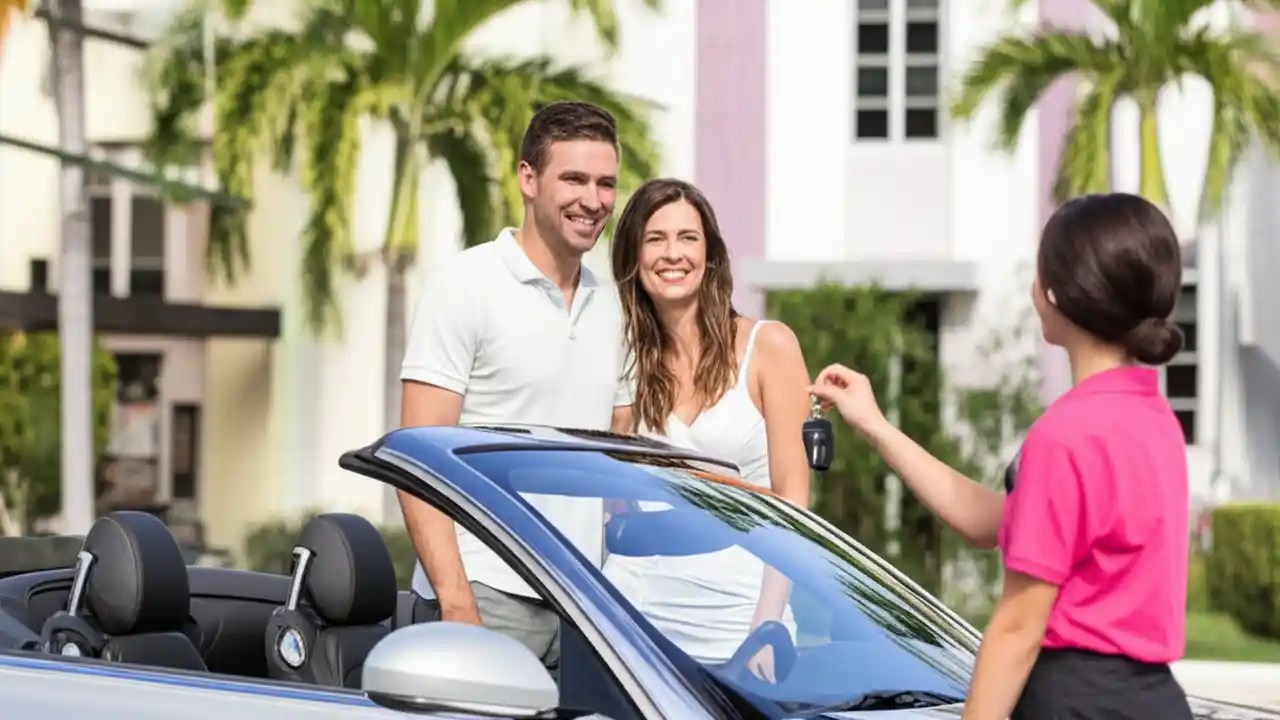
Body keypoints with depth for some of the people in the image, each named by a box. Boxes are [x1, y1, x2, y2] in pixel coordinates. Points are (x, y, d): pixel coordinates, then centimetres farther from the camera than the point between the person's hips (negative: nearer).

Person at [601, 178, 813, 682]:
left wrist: (767, 624, -12)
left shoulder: (767, 346, -1)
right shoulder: (626, 359, 8)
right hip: (638, 603, 2)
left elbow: (791, 497, -4)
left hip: (738, 610, -2)